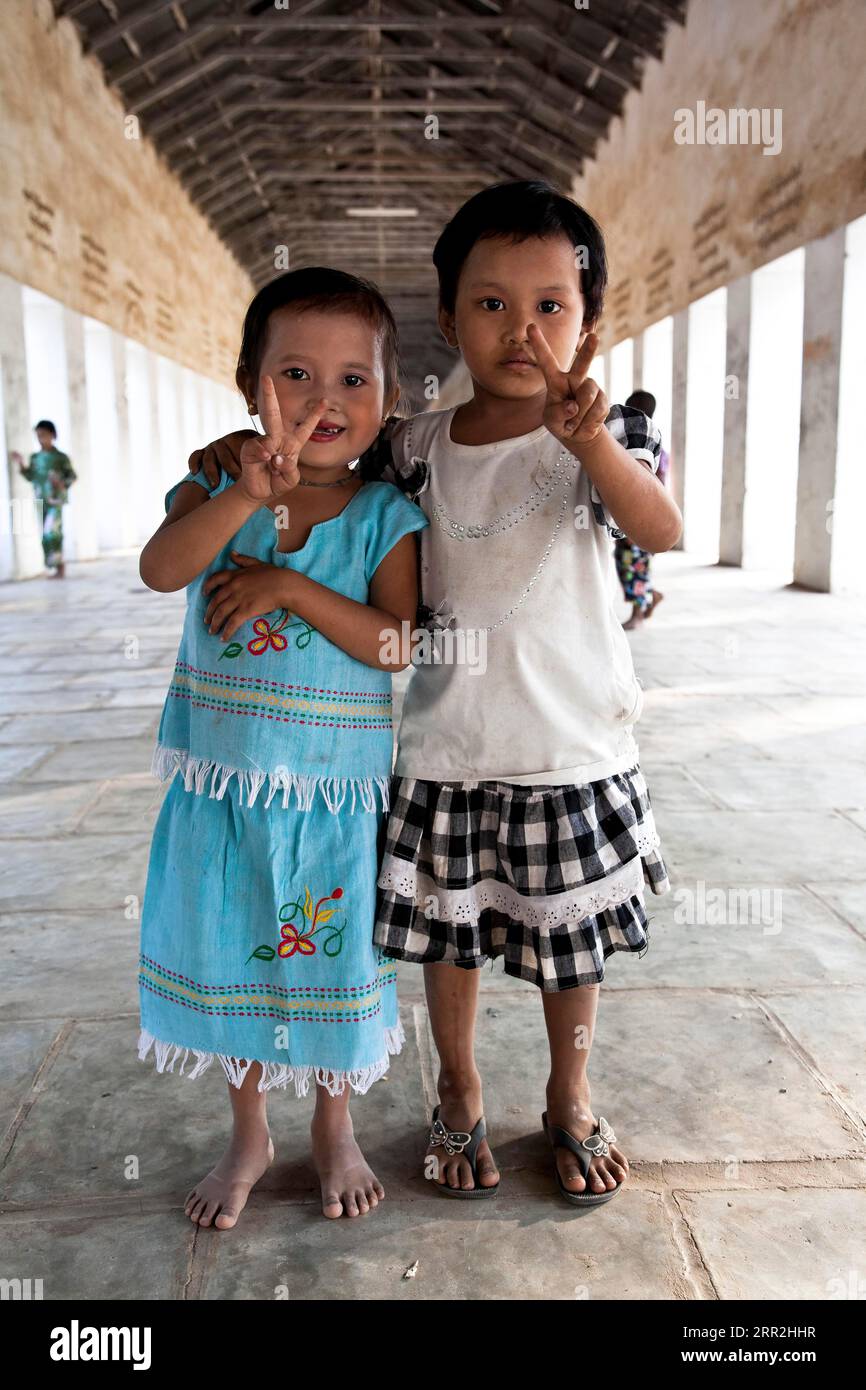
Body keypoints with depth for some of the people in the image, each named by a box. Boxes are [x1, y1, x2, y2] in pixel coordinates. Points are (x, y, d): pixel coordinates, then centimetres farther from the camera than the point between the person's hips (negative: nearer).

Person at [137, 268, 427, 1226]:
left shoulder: (386, 519, -6)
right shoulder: (215, 491, -2)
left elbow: (399, 644, -15)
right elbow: (161, 568, -23)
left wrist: (292, 588, -23)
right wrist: (249, 493, -37)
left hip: (338, 790, -1)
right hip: (227, 780, 2)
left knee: (332, 959, 13)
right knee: (234, 956, 15)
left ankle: (333, 1128, 39)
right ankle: (248, 1135, 39)